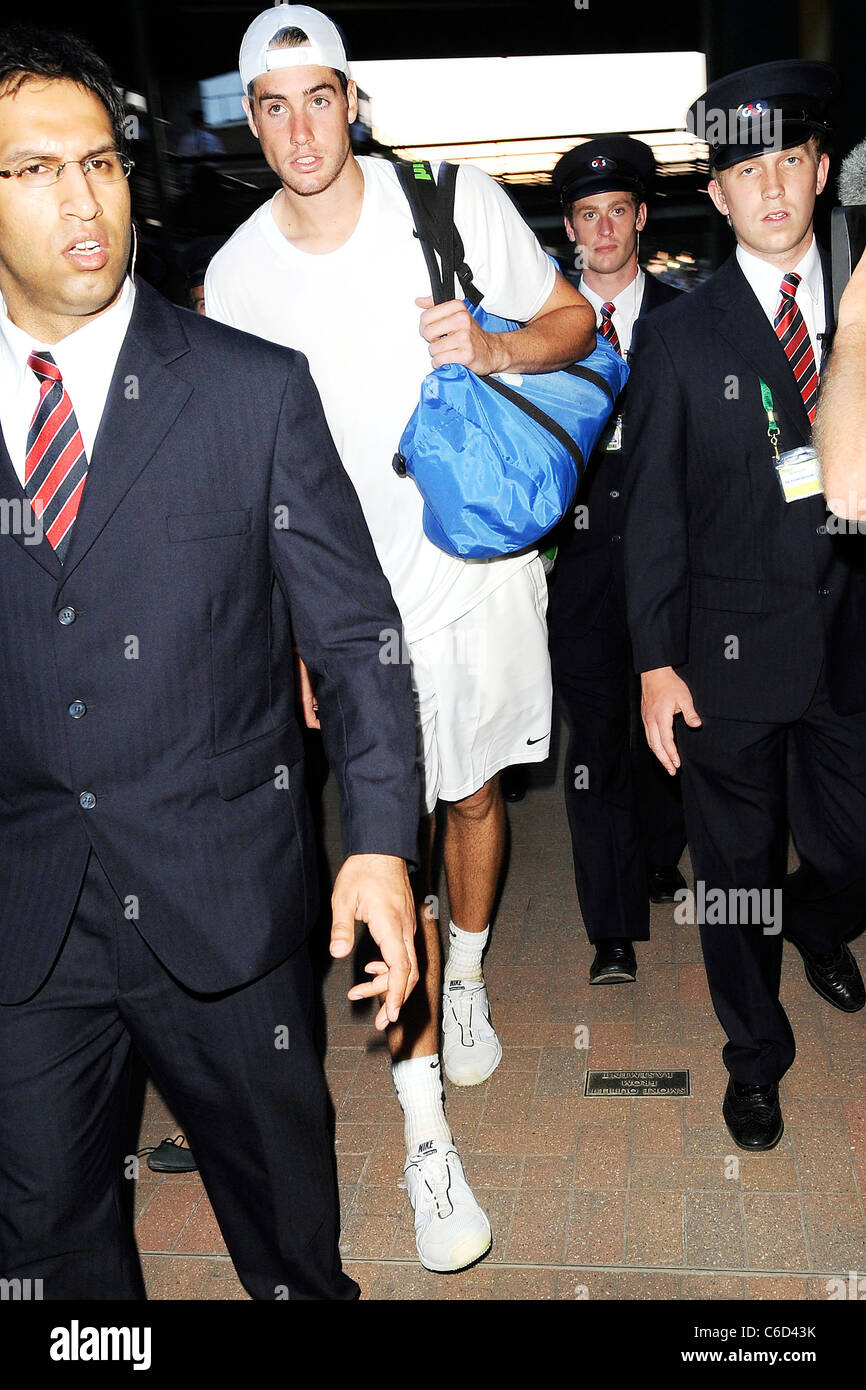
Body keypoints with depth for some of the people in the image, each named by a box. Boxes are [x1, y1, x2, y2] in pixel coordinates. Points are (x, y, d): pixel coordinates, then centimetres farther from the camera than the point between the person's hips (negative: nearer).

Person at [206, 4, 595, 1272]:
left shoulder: (456, 204, -4)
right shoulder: (237, 278, -4)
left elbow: (576, 324, 5)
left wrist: (495, 347, -17)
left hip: (486, 562, 2)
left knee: (475, 792, 17)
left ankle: (467, 976, 47)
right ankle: (425, 1131, 9)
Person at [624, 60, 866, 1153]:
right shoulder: (678, 336, -2)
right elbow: (653, 510, -3)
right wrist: (656, 660, -6)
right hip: (732, 646, -2)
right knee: (736, 870, 9)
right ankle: (755, 1057, 32)